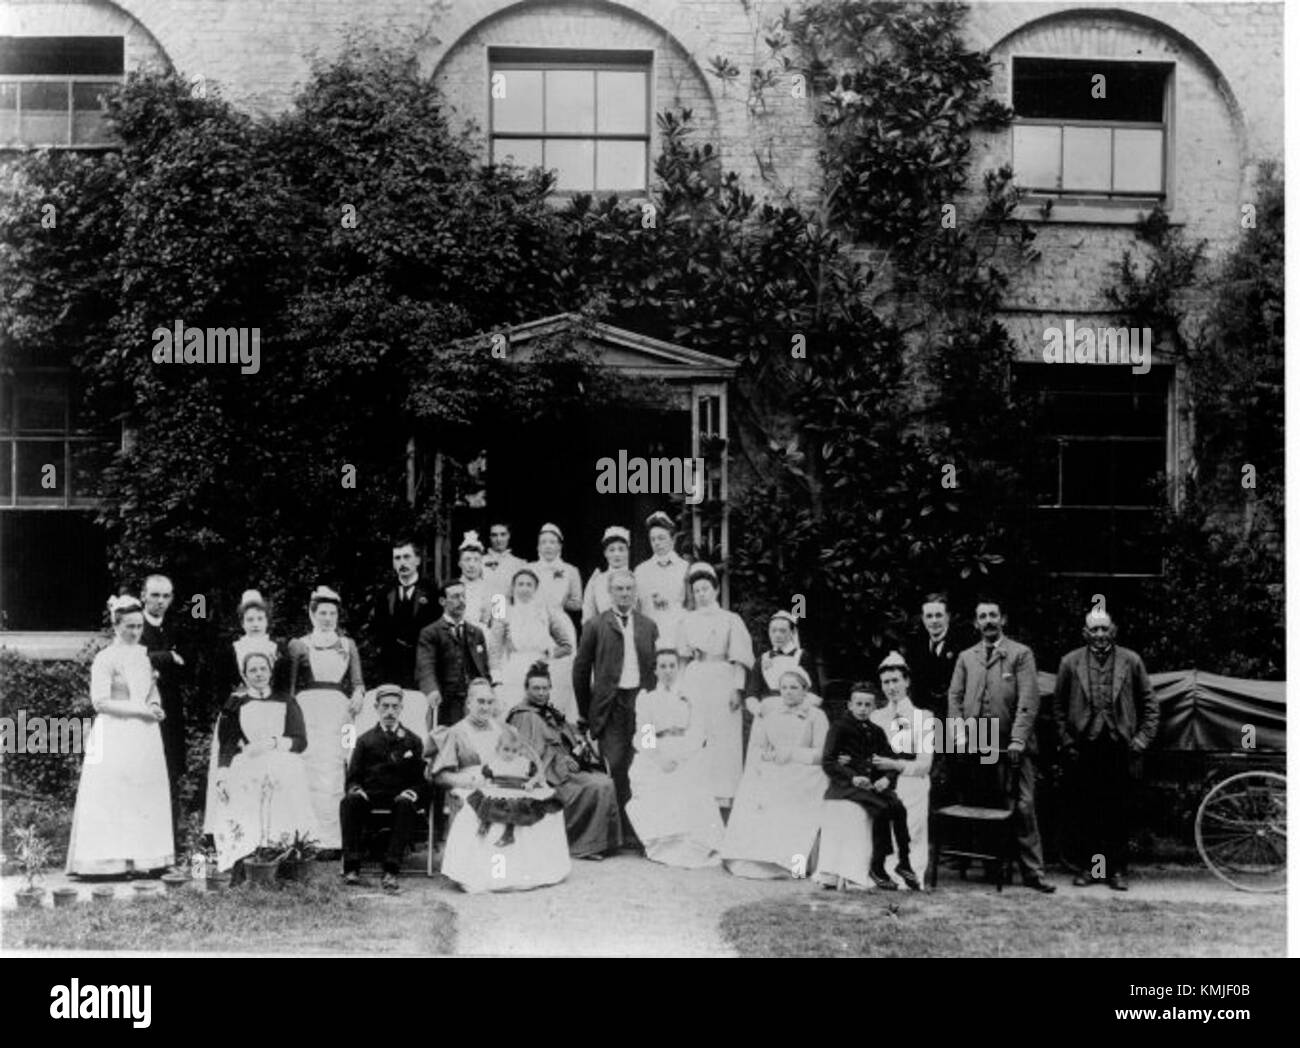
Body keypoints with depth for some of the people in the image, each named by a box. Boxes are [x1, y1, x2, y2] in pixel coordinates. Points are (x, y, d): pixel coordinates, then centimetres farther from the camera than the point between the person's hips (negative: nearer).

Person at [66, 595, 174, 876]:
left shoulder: (143, 654, 13)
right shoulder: (105, 658, -6)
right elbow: (100, 702, -12)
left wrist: (156, 705, 2)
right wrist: (140, 710, -16)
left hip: (145, 737, 6)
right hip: (115, 736, -6)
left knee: (146, 797, 4)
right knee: (114, 797, -6)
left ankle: (141, 857, 8)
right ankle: (114, 859, -3)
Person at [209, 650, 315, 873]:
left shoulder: (286, 702, 19)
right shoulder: (235, 705, 17)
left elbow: (300, 741, 10)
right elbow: (226, 744, 8)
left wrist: (272, 742, -7)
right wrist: (221, 778, -8)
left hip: (284, 771, 0)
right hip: (246, 771, 0)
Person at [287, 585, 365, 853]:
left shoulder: (348, 645, 18)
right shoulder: (298, 645, 13)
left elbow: (357, 681, 14)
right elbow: (289, 686, 11)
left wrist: (358, 695, -7)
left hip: (338, 710, 1)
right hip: (307, 708, -1)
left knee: (333, 772, -9)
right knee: (311, 773, -9)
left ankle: (331, 839, -7)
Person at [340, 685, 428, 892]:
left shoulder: (413, 740, 16)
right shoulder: (365, 740, 20)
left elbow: (422, 778, 10)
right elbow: (353, 776, 16)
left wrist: (413, 792, -12)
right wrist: (355, 788, -8)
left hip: (400, 795, -1)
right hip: (370, 795, 1)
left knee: (406, 805, -37)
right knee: (349, 803, -31)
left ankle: (391, 871, -39)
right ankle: (352, 868, -31)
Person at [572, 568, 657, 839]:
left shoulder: (649, 626, 13)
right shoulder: (596, 626, 5)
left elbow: (656, 667, 14)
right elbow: (581, 669, 6)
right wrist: (584, 712, 5)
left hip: (642, 701, 2)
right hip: (611, 705, -2)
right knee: (616, 765, -6)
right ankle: (623, 831, 0)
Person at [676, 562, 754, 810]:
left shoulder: (730, 620, 6)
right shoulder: (686, 620, 16)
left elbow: (739, 659, 1)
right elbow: (680, 653, 16)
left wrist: (737, 688, -8)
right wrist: (692, 653, -5)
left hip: (722, 680, -2)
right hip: (692, 680, 2)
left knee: (722, 735, -5)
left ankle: (723, 792, -1)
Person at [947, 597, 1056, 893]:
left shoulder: (1021, 654, 4)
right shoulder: (966, 657, 15)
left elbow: (1028, 701, -5)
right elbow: (954, 697, 11)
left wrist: (1017, 740, -15)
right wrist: (959, 733, -4)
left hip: (1012, 746, -3)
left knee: (1023, 807, -6)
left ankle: (1032, 872, -2)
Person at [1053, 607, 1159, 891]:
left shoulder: (1130, 661, 5)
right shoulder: (1071, 662, 6)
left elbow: (1149, 704, 9)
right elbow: (1059, 707, 10)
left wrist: (1141, 739, 1)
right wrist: (1067, 742, 3)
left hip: (1119, 747, 0)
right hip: (1084, 748, 0)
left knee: (1118, 812, 2)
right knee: (1088, 811, 4)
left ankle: (1117, 869, 11)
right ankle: (1090, 866, 14)